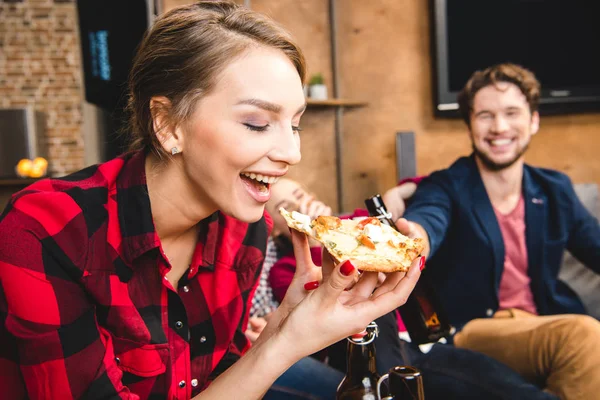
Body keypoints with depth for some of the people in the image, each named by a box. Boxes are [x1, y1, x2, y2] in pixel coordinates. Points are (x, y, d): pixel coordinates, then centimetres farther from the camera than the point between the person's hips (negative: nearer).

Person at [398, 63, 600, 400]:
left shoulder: (555, 189, 10)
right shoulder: (446, 187, -6)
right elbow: (427, 220, -28)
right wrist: (415, 236, -54)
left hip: (548, 328, 5)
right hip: (468, 335, -5)